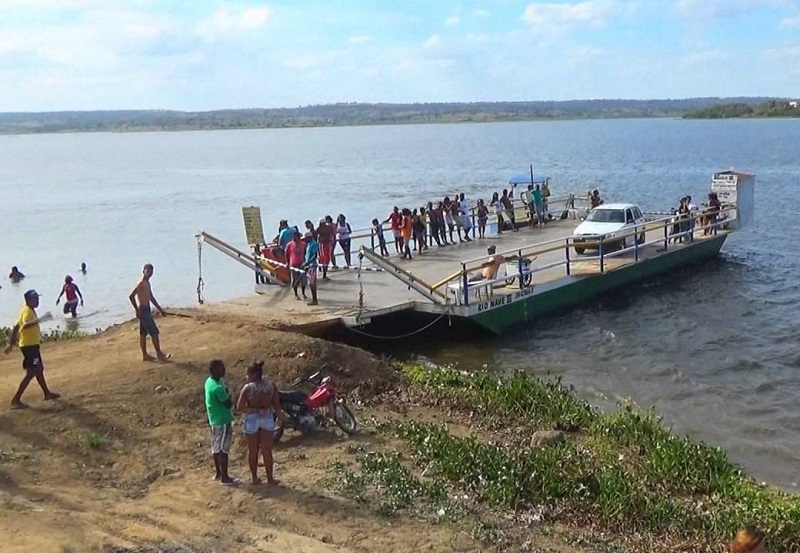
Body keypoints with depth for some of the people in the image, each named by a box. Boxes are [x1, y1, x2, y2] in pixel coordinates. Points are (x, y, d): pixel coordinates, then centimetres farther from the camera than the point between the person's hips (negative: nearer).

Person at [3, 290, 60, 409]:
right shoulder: (27, 311, -18)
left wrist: (11, 344, 22)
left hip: (31, 344, 10)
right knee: (32, 372, -11)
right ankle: (16, 400, -11)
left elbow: (16, 327, 19)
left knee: (39, 369, 20)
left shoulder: (30, 310, 12)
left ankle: (47, 393, 34)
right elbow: (25, 325, -39)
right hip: (29, 345, -10)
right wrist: (40, 319, -47)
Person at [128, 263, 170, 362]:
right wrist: (137, 310, -21)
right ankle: (159, 354, 0)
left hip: (146, 310, 10)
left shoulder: (147, 283, 14)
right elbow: (131, 296, -23)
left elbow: (151, 297, 24)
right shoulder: (141, 283, -16)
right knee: (154, 332, -6)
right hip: (143, 311, -10)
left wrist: (159, 308, 26)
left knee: (143, 334, 12)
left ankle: (145, 355, 17)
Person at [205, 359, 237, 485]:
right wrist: (228, 395, -5)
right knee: (223, 449, 0)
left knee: (216, 447, 19)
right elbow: (228, 404, -20)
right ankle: (224, 478, 9)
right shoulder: (218, 388, -28)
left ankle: (218, 473, 31)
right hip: (223, 421, -9)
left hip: (214, 420, 9)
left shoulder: (209, 381, 2)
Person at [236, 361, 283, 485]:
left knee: (253, 450, 11)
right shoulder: (271, 385, -6)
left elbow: (239, 408, -18)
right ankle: (270, 478, 15)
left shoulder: (247, 388, -16)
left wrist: (253, 410, -7)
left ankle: (255, 478, 20)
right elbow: (276, 403, 0)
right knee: (267, 450, 9)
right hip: (267, 418, 3)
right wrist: (279, 416, 11)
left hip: (252, 419, -3)